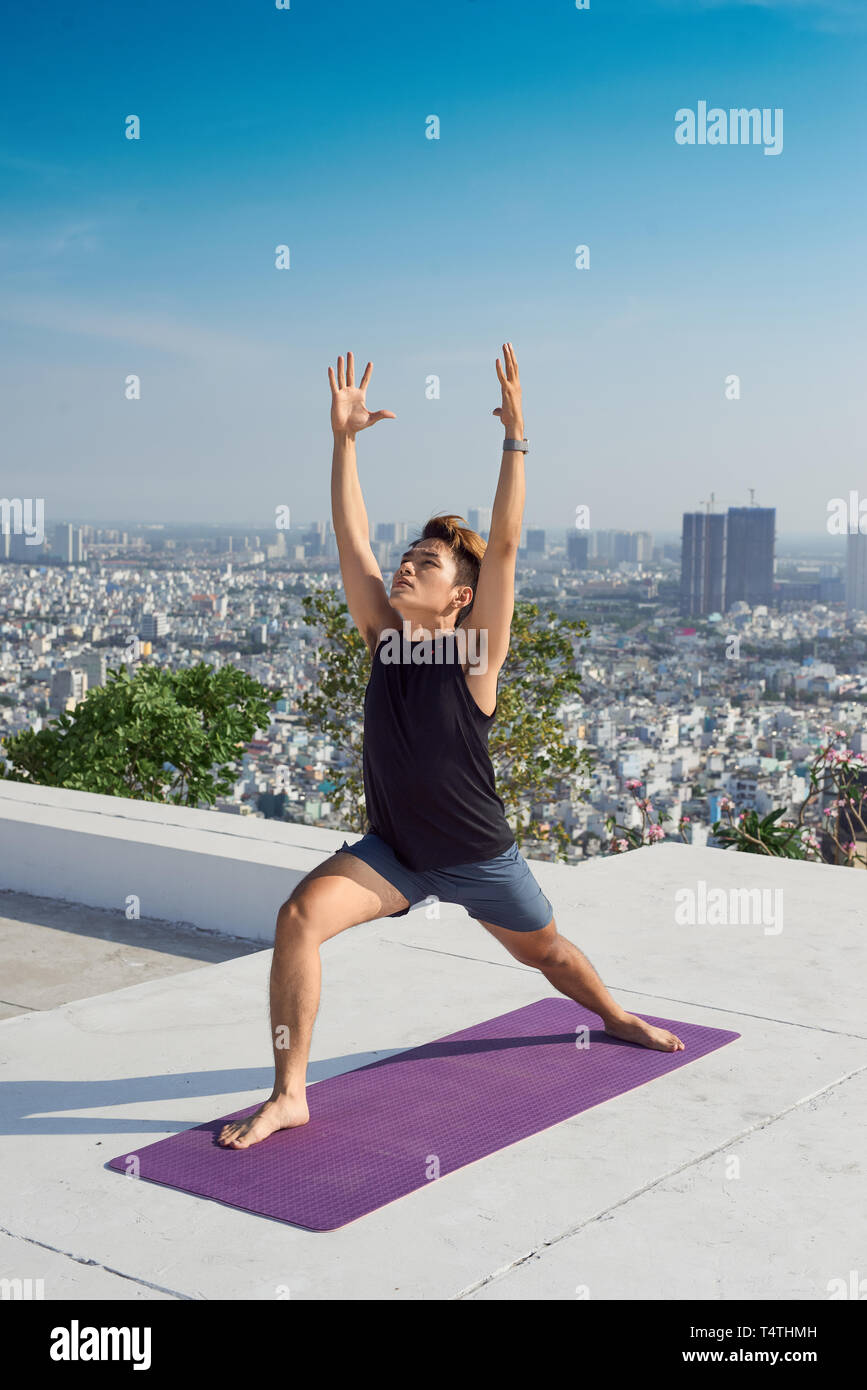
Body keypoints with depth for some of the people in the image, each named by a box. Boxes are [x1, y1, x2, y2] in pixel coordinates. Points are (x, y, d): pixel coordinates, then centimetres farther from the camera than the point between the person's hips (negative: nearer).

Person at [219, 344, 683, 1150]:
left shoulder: (475, 649, -15)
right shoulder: (383, 634, -5)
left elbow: (504, 543, -25)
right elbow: (350, 535, -9)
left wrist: (514, 436, -30)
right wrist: (344, 437, -14)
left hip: (478, 857, -2)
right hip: (390, 853, 3)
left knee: (546, 951, 19)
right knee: (299, 917, -22)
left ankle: (619, 1020, 53)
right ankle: (288, 1096, -13)